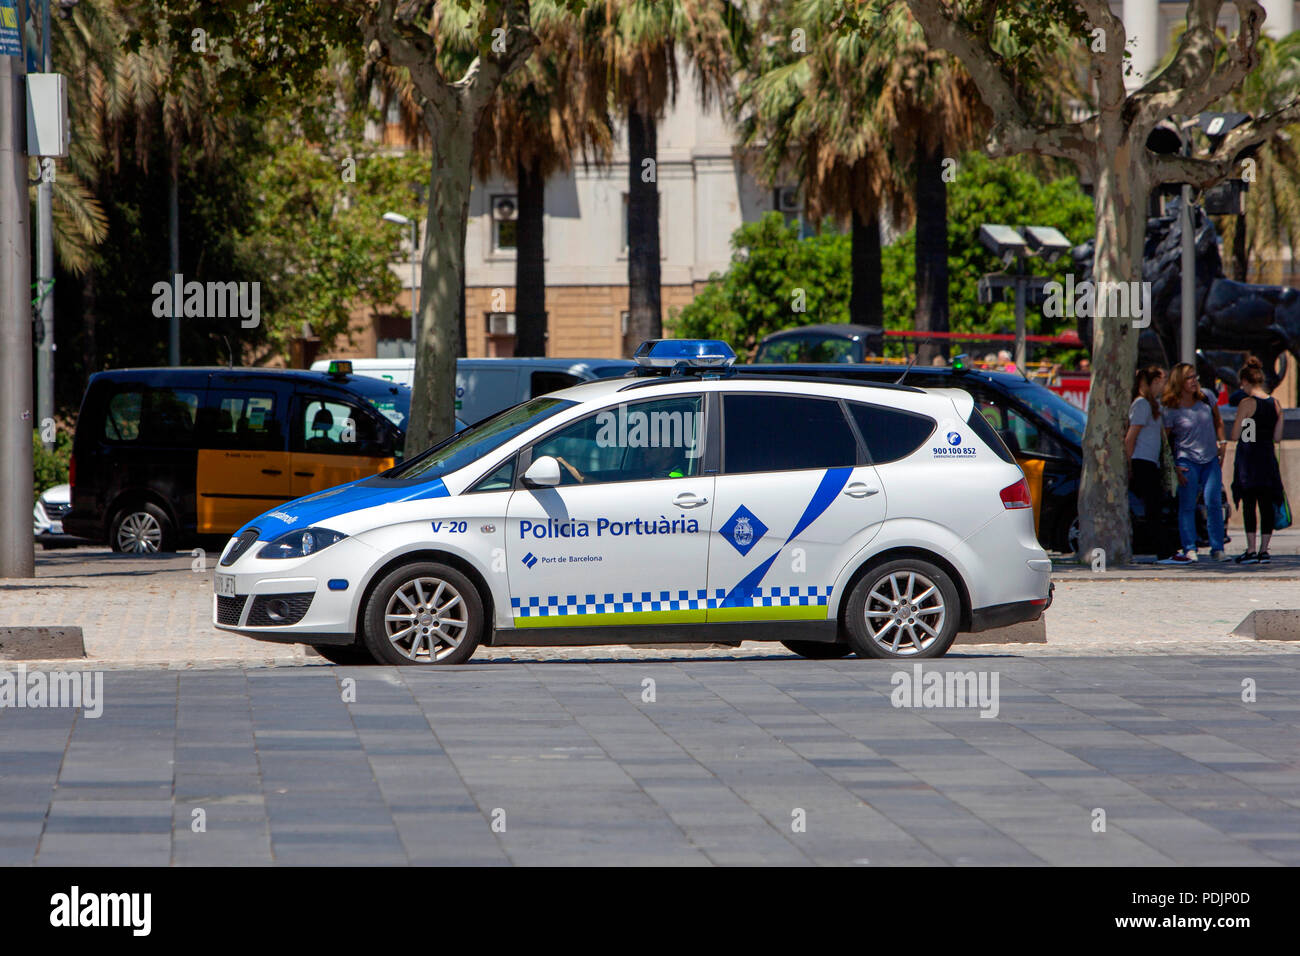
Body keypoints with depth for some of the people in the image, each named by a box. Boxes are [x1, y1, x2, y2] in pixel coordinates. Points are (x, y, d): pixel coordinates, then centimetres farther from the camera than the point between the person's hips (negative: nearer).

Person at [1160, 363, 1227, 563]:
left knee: (1212, 502, -7)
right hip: (1187, 460, -2)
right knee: (1187, 506, -4)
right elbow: (1166, 440, -4)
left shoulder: (1207, 396, 1)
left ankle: (1217, 549, -3)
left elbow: (1218, 421, 18)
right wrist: (1174, 467, -9)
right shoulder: (1169, 409, -10)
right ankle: (1189, 549, 2)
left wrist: (1222, 443, 7)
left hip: (1211, 459, 2)